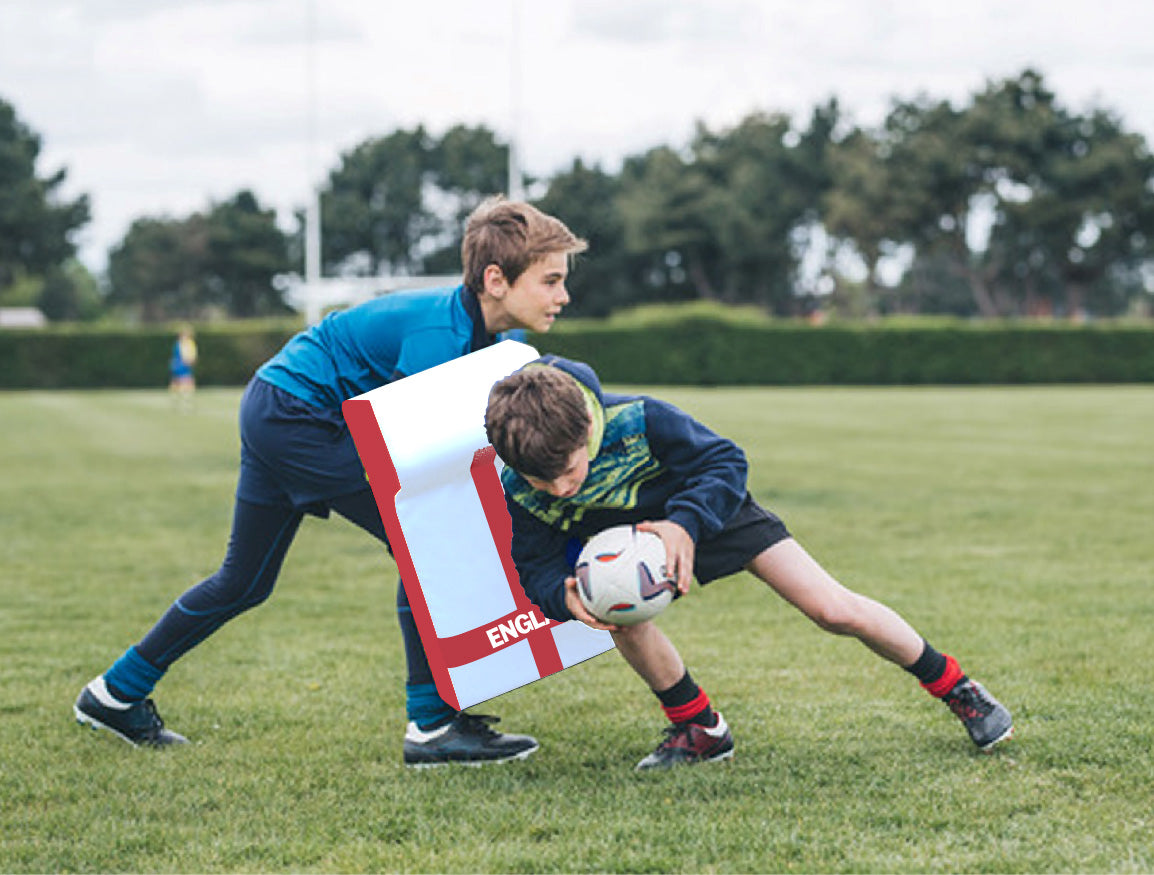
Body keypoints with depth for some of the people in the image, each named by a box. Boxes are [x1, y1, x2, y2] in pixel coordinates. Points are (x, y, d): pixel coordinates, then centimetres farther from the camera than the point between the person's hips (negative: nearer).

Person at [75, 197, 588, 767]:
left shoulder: (468, 325, 2)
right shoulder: (440, 333, -27)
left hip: (273, 414, 10)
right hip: (296, 413, -10)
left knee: (243, 583, 18)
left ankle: (116, 693, 31)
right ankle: (432, 726, -12)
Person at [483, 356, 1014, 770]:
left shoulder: (637, 420, -38)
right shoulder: (520, 494, -28)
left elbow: (723, 461, -25)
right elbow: (536, 567, -15)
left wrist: (685, 524, -43)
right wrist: (565, 595, -39)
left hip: (710, 506, -2)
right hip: (626, 542, 3)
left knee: (833, 611, -10)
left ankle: (956, 688, 11)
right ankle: (700, 729, -6)